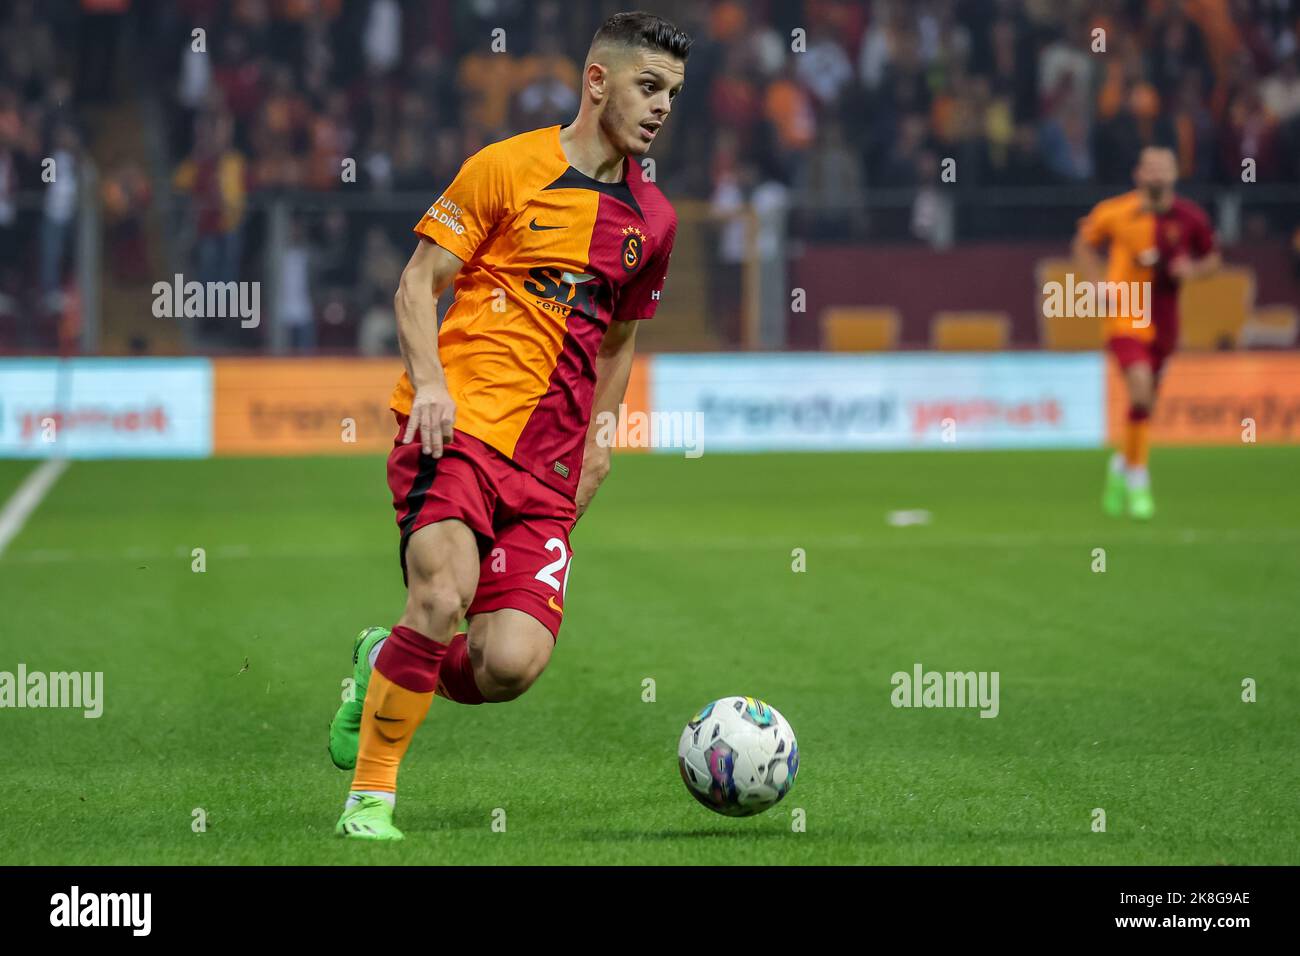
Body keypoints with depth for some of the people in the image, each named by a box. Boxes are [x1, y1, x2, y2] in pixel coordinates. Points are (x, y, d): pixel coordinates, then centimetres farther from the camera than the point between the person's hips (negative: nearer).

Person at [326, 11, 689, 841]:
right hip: (459, 426, -4)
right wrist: (429, 382, -14)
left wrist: (600, 438, 17)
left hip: (548, 465, 4)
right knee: (443, 599, -27)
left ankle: (387, 665, 20)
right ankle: (370, 795, -11)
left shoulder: (652, 219, 16)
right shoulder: (508, 167, 1)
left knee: (512, 665, -13)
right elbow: (418, 284, 1)